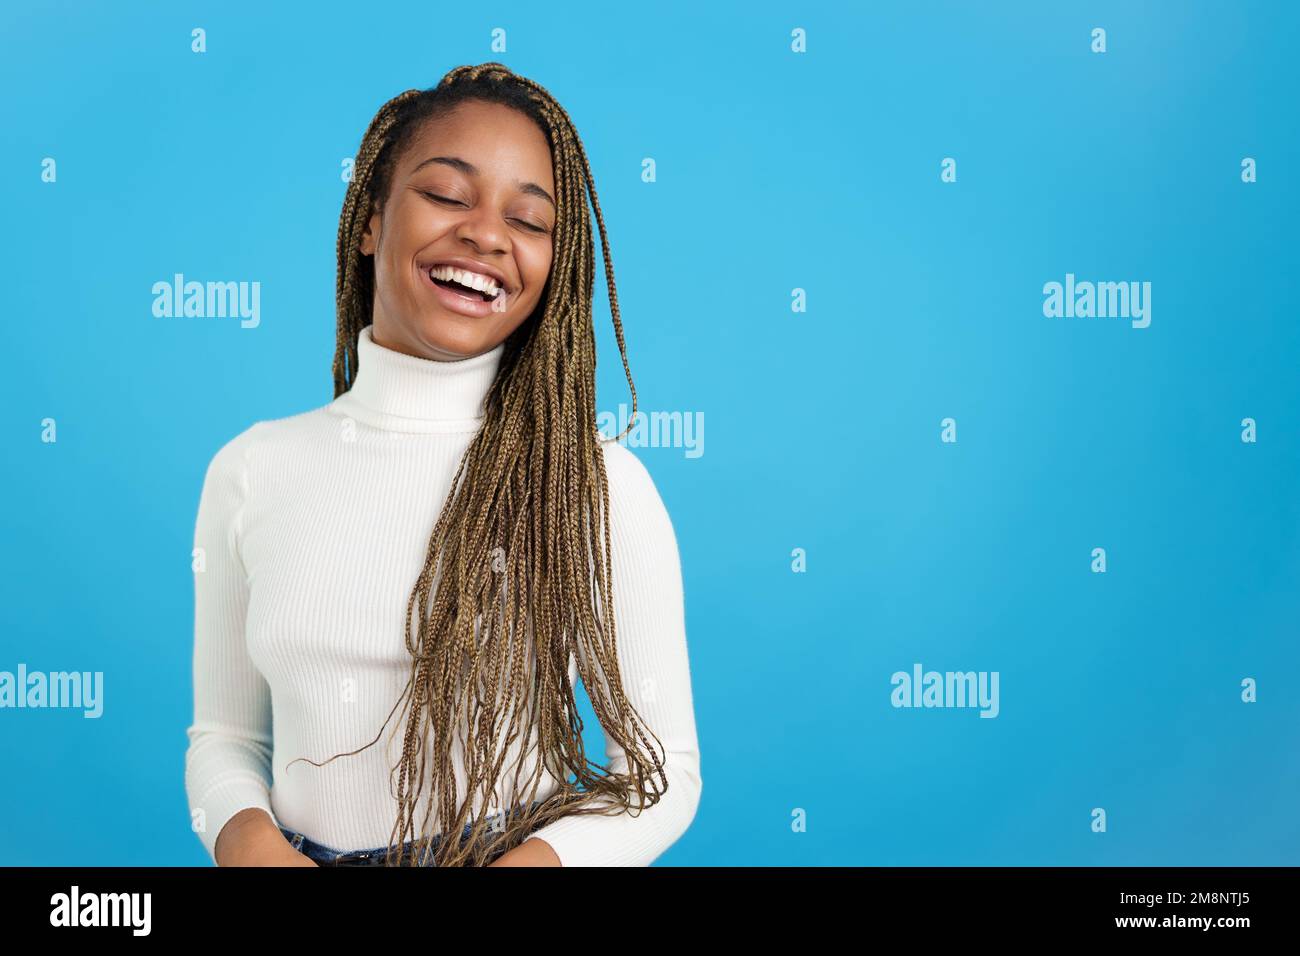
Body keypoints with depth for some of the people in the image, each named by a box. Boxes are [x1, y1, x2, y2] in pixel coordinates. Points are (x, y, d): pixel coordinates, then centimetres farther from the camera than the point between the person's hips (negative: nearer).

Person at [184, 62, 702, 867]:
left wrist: (538, 857, -25)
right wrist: (248, 837, -16)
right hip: (294, 853, 3)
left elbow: (663, 772, -9)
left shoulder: (600, 485, -13)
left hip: (517, 850, -2)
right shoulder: (251, 471, -5)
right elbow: (225, 736, 3)